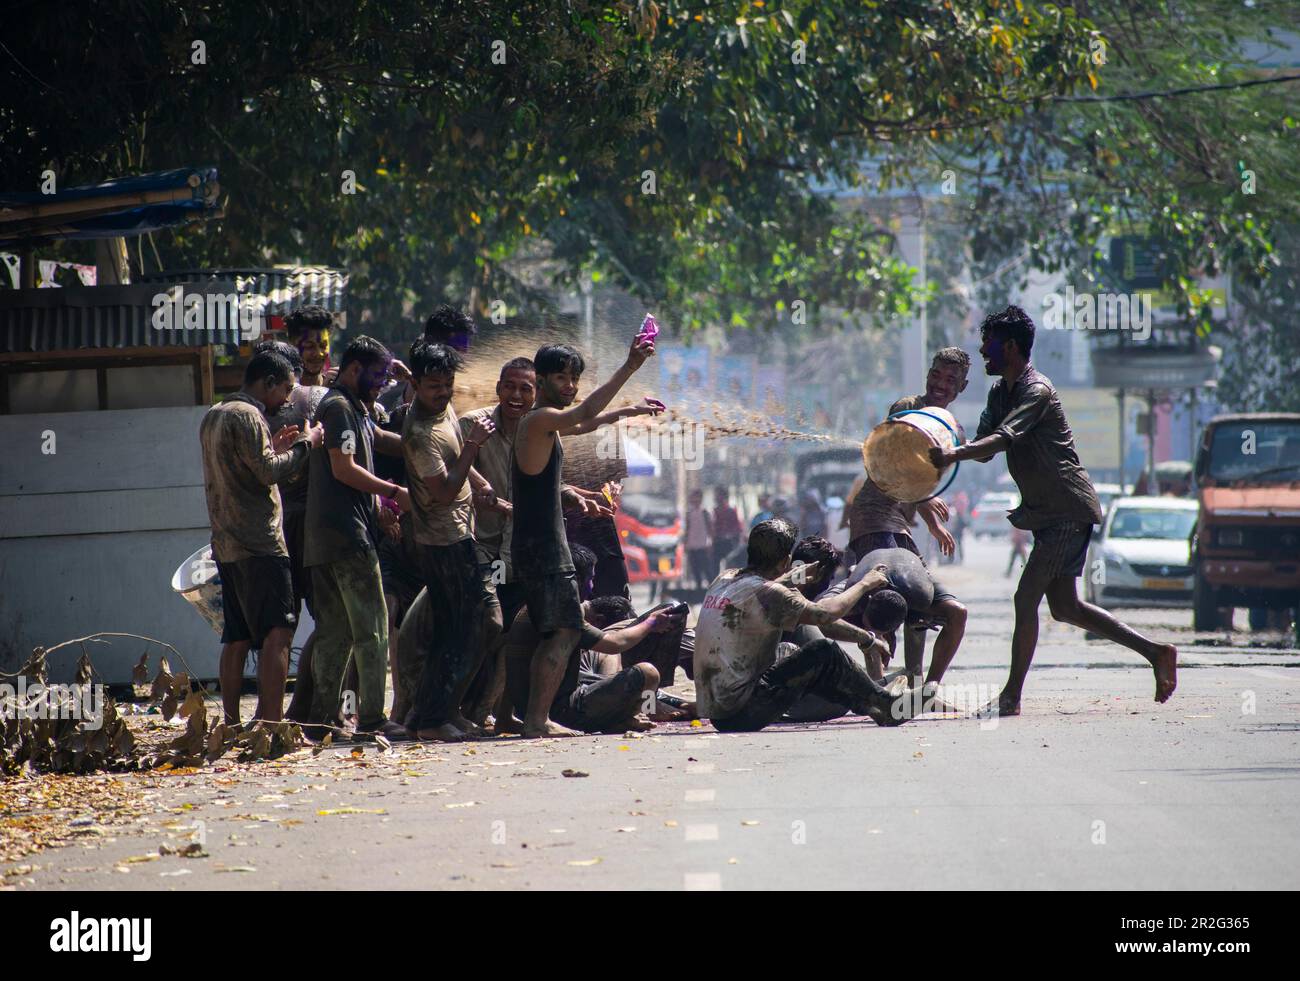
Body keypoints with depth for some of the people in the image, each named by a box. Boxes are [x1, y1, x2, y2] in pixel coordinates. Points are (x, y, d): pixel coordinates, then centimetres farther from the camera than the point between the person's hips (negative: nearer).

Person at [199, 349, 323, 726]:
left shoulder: (213, 415, 19)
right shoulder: (246, 416, -11)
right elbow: (268, 473, -17)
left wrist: (274, 448, 22)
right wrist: (304, 445, -5)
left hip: (227, 545, 10)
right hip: (259, 543, -10)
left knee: (236, 637, 10)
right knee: (277, 633, -11)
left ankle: (231, 724, 10)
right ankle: (271, 723, -17)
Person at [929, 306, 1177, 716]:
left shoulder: (1037, 391, -16)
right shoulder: (1000, 393, 14)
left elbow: (1004, 439, -32)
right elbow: (986, 446, 10)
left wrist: (954, 454, -45)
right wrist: (949, 453, -10)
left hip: (1067, 509, -10)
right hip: (1048, 512, 10)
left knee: (1026, 598, -12)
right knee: (1065, 607, 11)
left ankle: (1011, 696, -9)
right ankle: (1155, 652, 16)